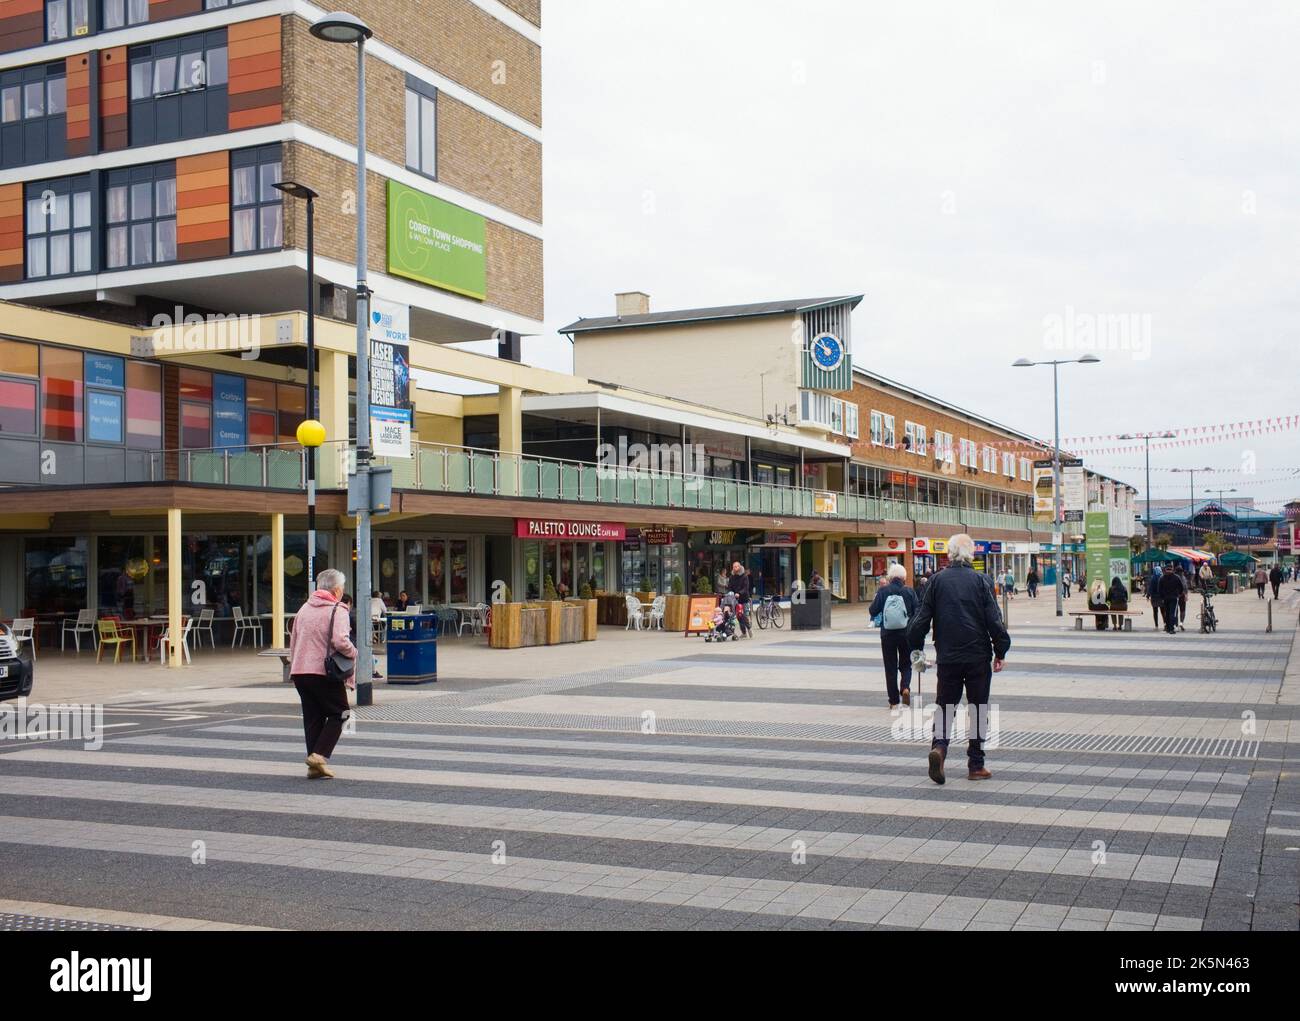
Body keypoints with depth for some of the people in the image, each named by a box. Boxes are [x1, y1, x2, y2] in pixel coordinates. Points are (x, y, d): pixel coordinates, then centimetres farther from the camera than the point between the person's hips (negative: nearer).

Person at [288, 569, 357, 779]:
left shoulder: (304, 609, 16)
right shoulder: (337, 611, -8)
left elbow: (293, 641, 20)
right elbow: (340, 641, -21)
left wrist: (294, 666, 27)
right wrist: (353, 653, -3)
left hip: (300, 671, 7)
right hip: (325, 673, -7)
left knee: (312, 718, 11)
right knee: (338, 714, 6)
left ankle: (314, 766, 11)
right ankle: (319, 755, -8)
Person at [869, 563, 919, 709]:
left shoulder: (883, 591, -6)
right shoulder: (909, 592, -5)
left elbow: (872, 611, -6)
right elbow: (917, 613, -5)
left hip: (887, 634, 0)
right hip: (906, 634, 0)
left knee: (890, 667, 9)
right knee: (905, 664, 16)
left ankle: (894, 701, 9)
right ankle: (905, 687, -11)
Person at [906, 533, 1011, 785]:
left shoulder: (937, 581, 0)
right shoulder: (979, 581, -4)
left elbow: (922, 618, 1)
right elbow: (994, 620, -6)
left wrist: (916, 648, 13)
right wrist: (1000, 652, 3)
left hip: (947, 657, 1)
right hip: (978, 657, -1)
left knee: (945, 707, 9)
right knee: (977, 710, 8)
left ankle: (939, 746, -17)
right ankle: (976, 766, 11)